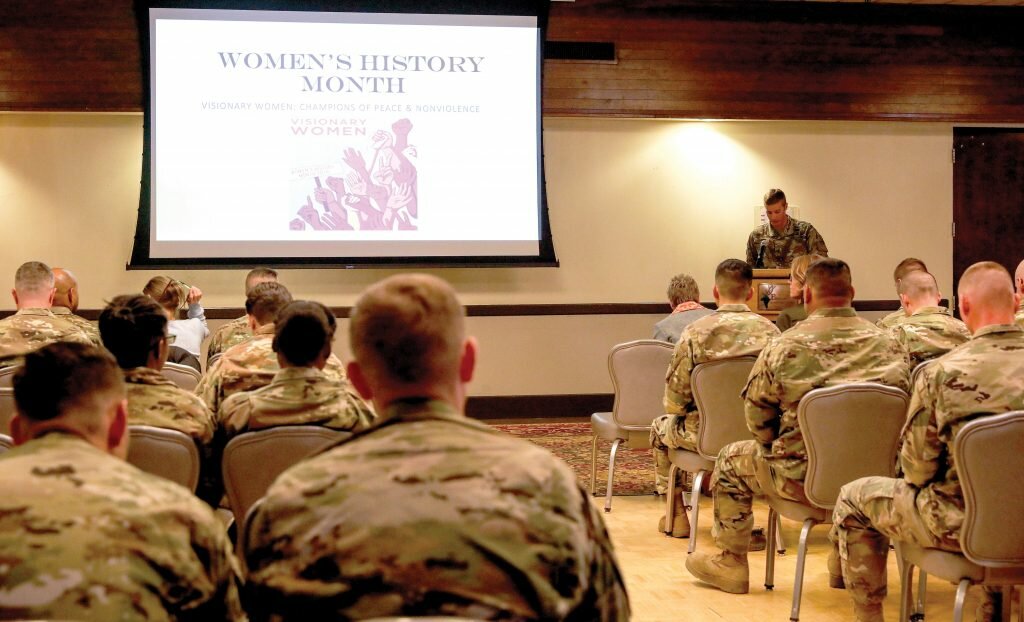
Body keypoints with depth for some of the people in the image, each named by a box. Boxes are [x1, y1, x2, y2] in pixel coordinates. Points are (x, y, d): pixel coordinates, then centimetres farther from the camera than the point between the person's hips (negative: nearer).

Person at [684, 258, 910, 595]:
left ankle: (732, 563, 31)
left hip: (804, 478, -3)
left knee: (731, 460, 23)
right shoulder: (890, 345, -2)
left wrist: (777, 447, 17)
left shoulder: (784, 346, -10)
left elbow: (756, 412, -2)